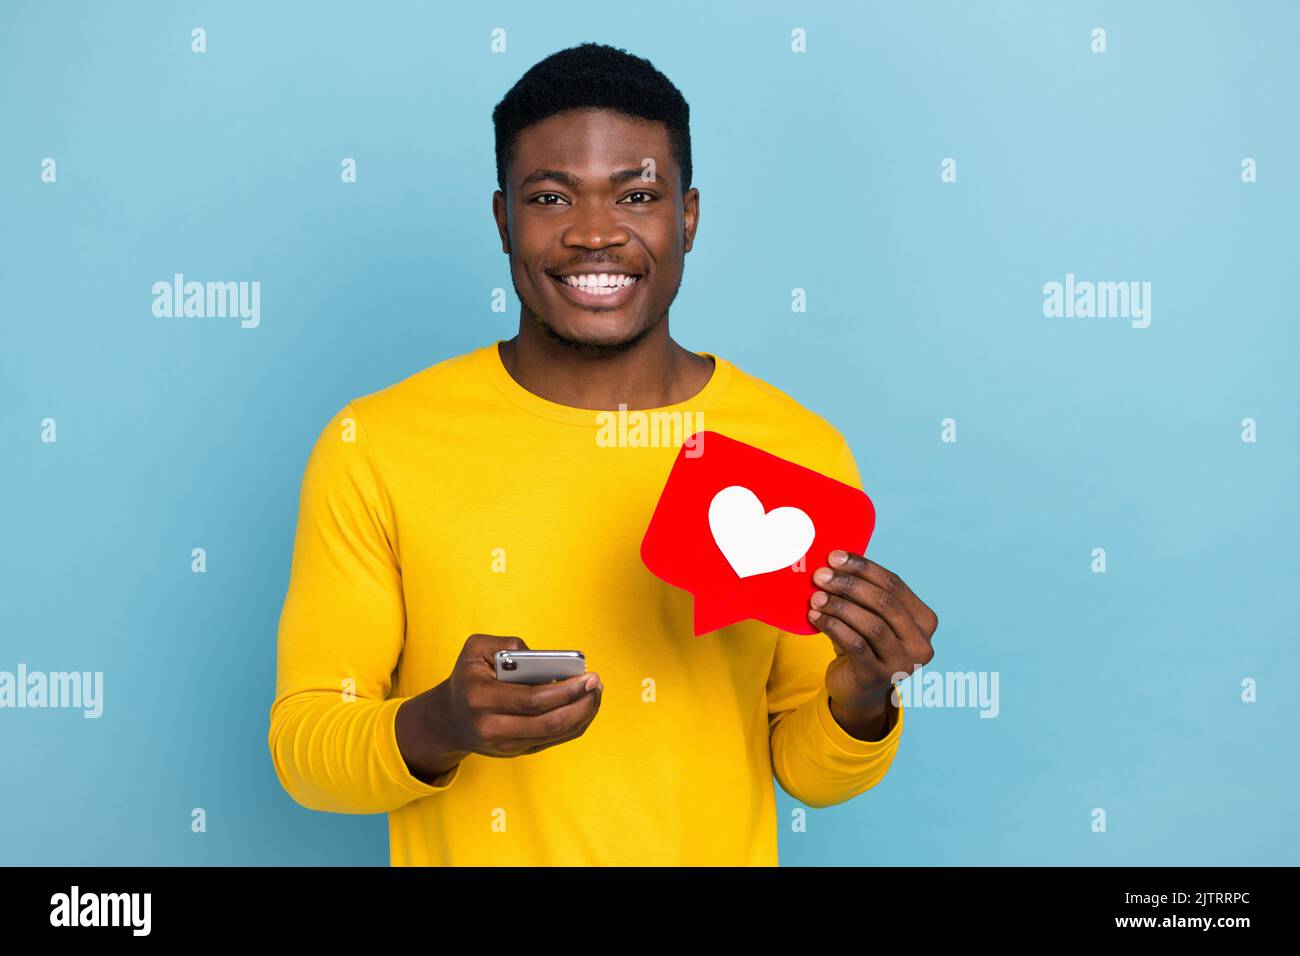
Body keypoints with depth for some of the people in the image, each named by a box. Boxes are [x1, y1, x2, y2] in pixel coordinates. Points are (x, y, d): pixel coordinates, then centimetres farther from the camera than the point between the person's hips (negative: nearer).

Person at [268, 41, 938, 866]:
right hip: (461, 848, -1)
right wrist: (434, 727, -26)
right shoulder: (373, 448, -13)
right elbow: (302, 743, -8)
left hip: (715, 846, 1)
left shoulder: (801, 452, -9)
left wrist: (863, 696, -20)